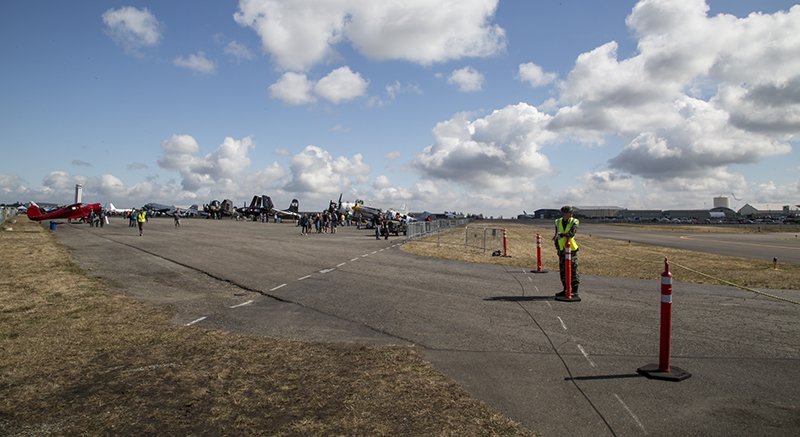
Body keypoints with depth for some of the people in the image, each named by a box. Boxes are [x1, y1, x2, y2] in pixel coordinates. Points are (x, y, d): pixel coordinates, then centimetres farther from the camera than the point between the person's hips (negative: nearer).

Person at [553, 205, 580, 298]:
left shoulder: (574, 222, -7)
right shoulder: (558, 222, 5)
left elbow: (572, 233, -26)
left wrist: (561, 234, -38)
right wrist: (558, 248, 8)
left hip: (571, 249, -4)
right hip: (562, 250, 4)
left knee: (573, 270, -3)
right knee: (563, 270, 9)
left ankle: (575, 291, 4)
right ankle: (566, 290, 20)